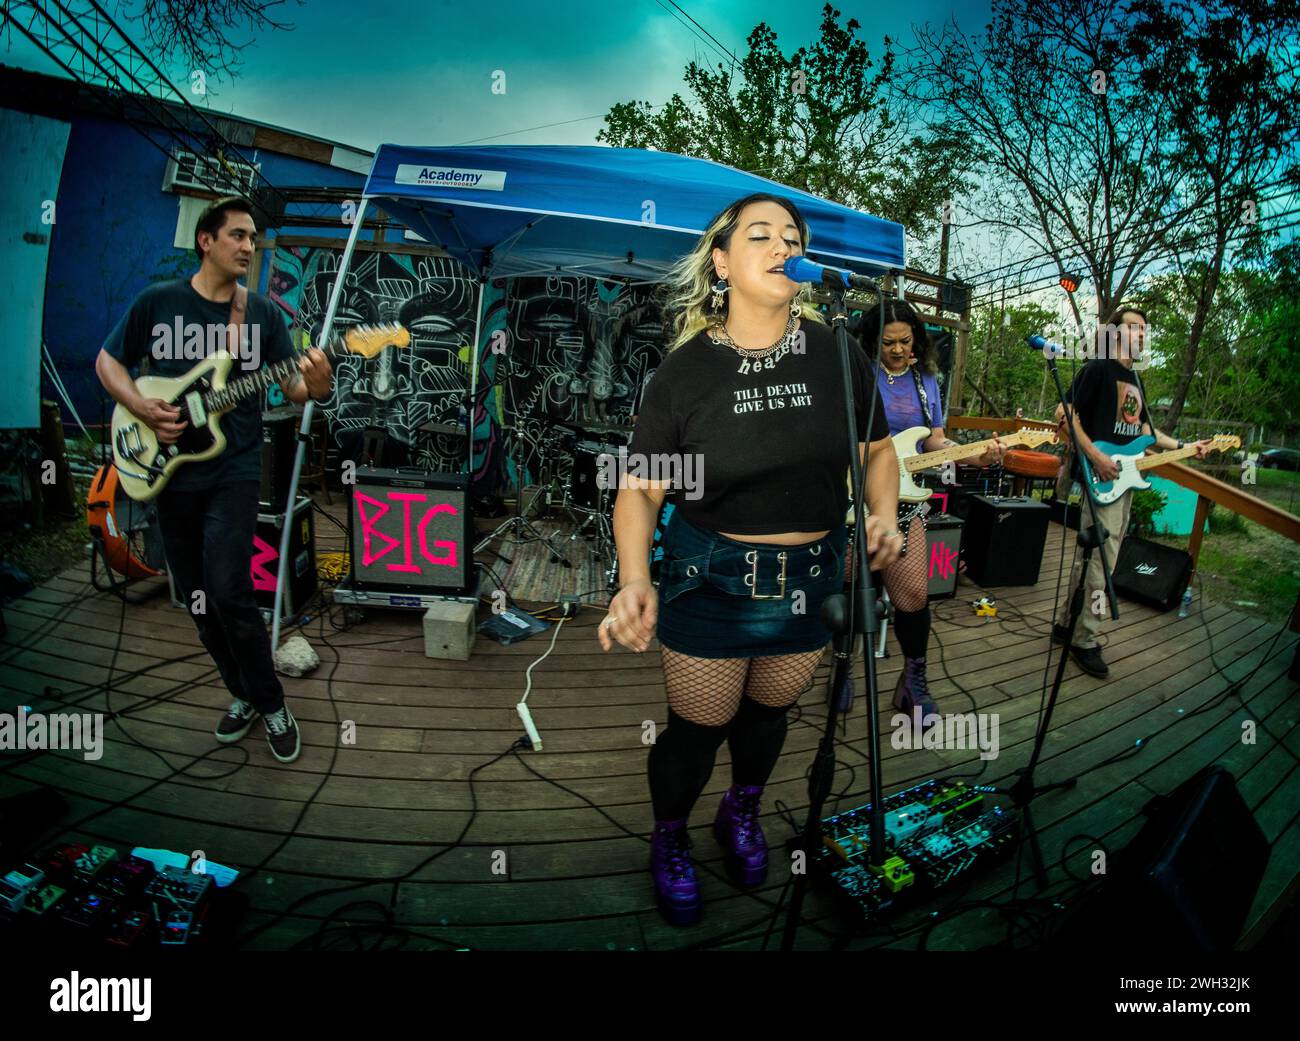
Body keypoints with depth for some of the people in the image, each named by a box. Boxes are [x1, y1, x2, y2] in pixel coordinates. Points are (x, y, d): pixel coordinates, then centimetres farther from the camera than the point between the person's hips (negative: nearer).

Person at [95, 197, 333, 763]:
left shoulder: (263, 312, 1)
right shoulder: (157, 301, 2)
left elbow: (293, 387, -1)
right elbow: (108, 361, 10)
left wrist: (315, 386, -25)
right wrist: (141, 407, -9)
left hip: (233, 472, -2)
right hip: (167, 469, 3)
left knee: (227, 593, -15)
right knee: (196, 598, 10)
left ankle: (270, 705, 4)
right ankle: (243, 693, 29)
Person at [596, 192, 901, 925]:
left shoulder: (836, 353, -6)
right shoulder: (686, 369, -12)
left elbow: (879, 448, 8)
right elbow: (640, 489, -11)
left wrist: (885, 515, -11)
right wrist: (636, 579, -28)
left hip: (813, 577, 3)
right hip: (712, 577, -2)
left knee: (770, 712, 23)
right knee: (697, 729, 10)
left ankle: (743, 815, 54)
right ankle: (670, 841, 43)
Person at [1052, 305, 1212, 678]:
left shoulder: (1135, 378, 20)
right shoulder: (1096, 368, -7)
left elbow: (1142, 428, 27)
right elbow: (1066, 415, -14)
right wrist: (1096, 458, -21)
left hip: (1125, 478, 9)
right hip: (1102, 479, -9)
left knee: (1090, 557, 12)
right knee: (1099, 562, -8)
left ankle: (1065, 624, 21)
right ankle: (1087, 642, 1)